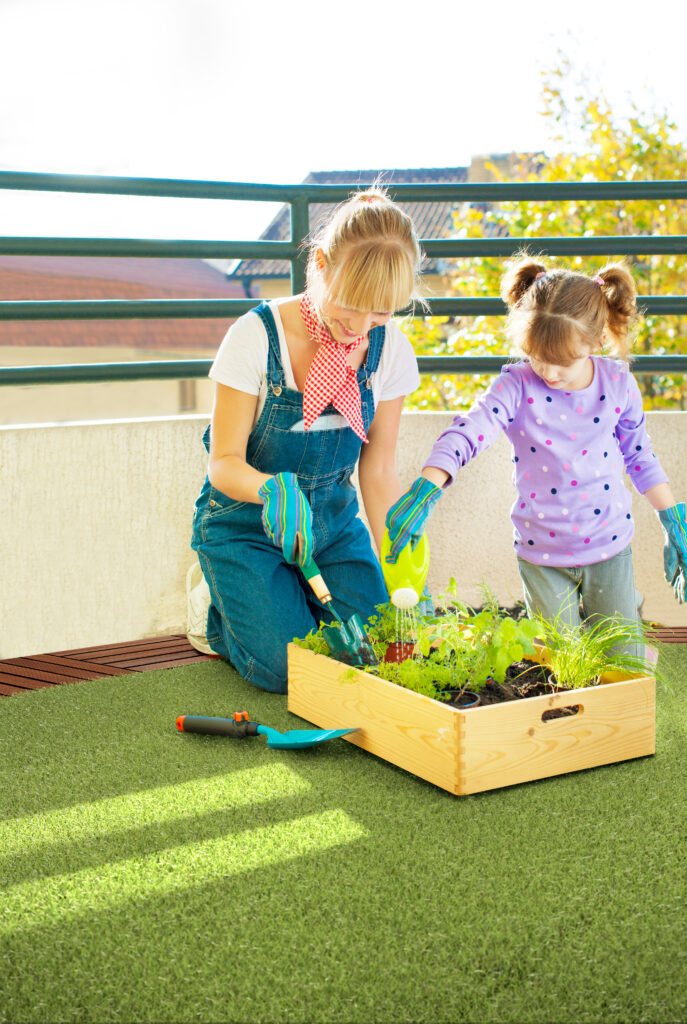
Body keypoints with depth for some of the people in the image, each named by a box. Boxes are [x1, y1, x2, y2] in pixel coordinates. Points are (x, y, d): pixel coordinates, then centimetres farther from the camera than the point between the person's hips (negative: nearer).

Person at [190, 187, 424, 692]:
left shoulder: (390, 349, -8)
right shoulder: (257, 336, -21)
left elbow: (379, 470, -1)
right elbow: (225, 463, -18)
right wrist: (272, 489, -41)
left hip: (333, 522, 4)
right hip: (246, 523, -4)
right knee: (292, 667, -19)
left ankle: (298, 599, 16)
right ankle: (219, 612, 13)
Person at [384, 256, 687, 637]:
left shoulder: (619, 384, -8)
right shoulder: (517, 386, -16)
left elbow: (639, 456, 5)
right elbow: (465, 434, -28)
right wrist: (424, 490, -44)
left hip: (608, 544, 1)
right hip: (541, 553, -1)